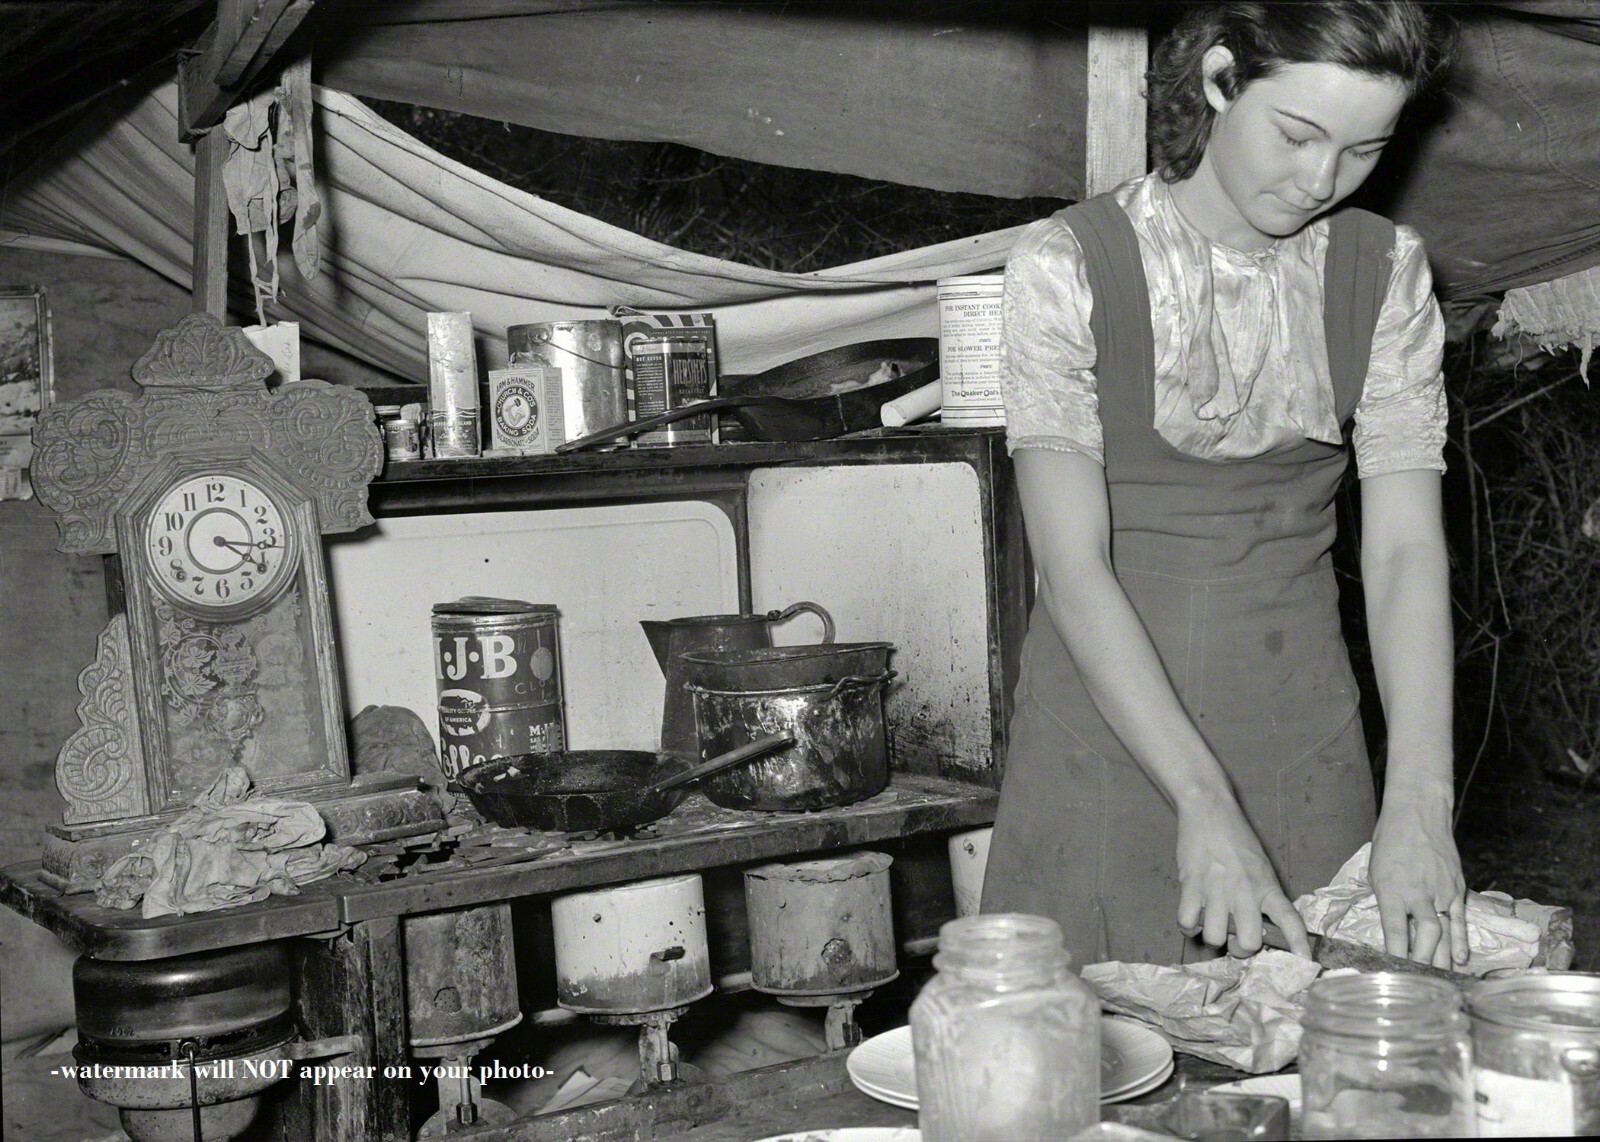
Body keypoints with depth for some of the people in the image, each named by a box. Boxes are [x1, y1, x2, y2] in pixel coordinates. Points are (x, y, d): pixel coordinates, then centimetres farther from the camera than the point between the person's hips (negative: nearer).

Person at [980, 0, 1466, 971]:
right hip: (1108, 734, -3)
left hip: (1303, 730, 3)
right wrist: (1203, 806, -24)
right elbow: (1074, 569, -17)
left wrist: (1419, 804, -18)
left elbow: (1405, 548, -6)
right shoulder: (1067, 267, -10)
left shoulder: (1387, 272, 1)